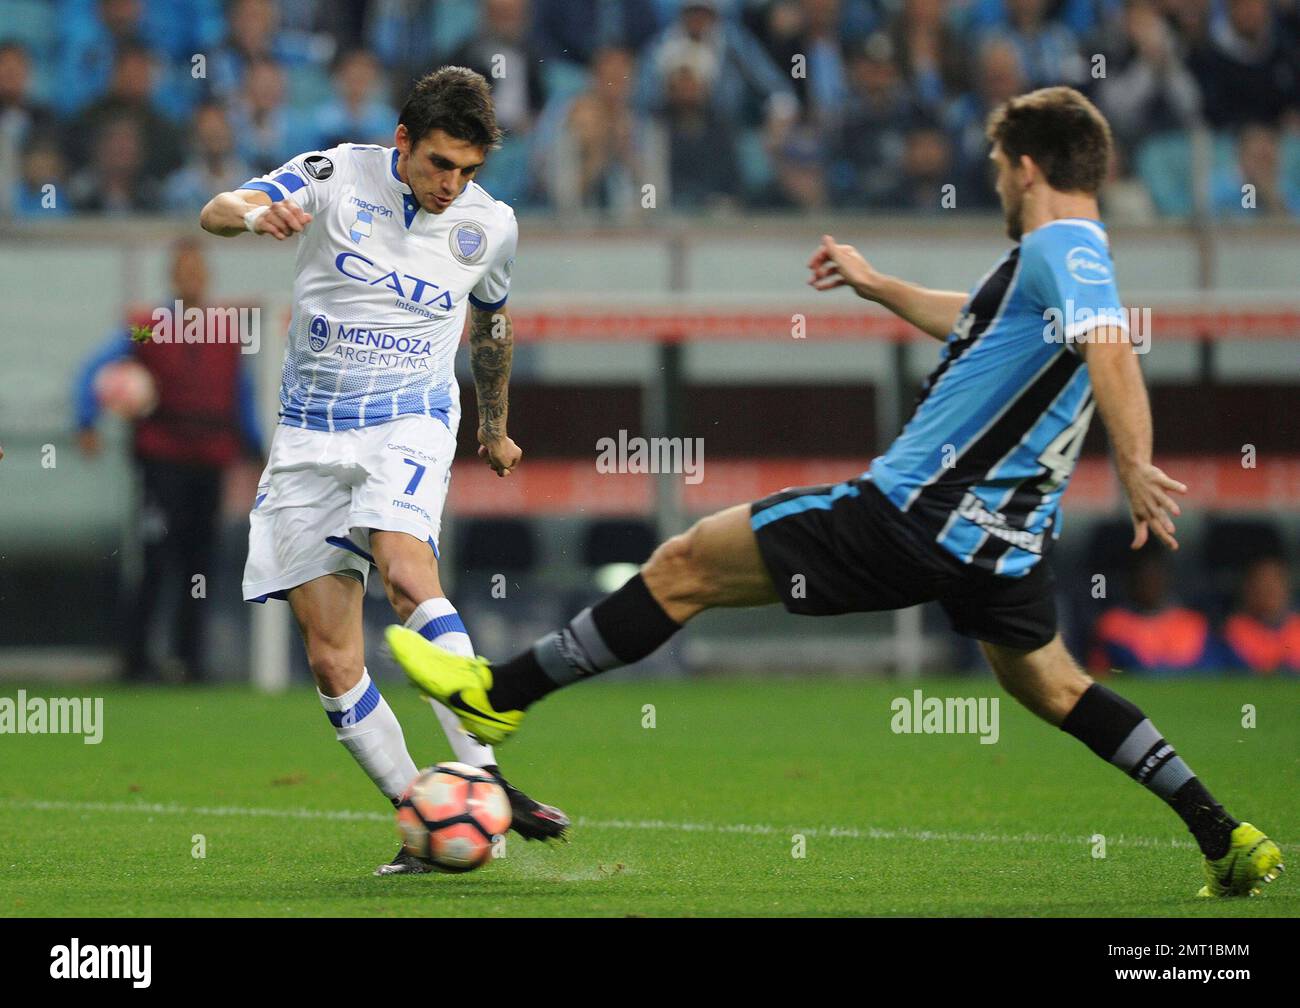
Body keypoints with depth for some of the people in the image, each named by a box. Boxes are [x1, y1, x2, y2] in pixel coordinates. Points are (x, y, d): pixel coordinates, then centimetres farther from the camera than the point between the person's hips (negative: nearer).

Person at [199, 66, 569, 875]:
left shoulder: (491, 226, 4)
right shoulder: (336, 177, -4)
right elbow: (218, 211, -17)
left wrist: (496, 427, 36)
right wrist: (255, 214, -41)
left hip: (410, 421, -1)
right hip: (311, 435, 1)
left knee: (407, 572, -31)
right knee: (332, 659, -6)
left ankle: (487, 778, -36)